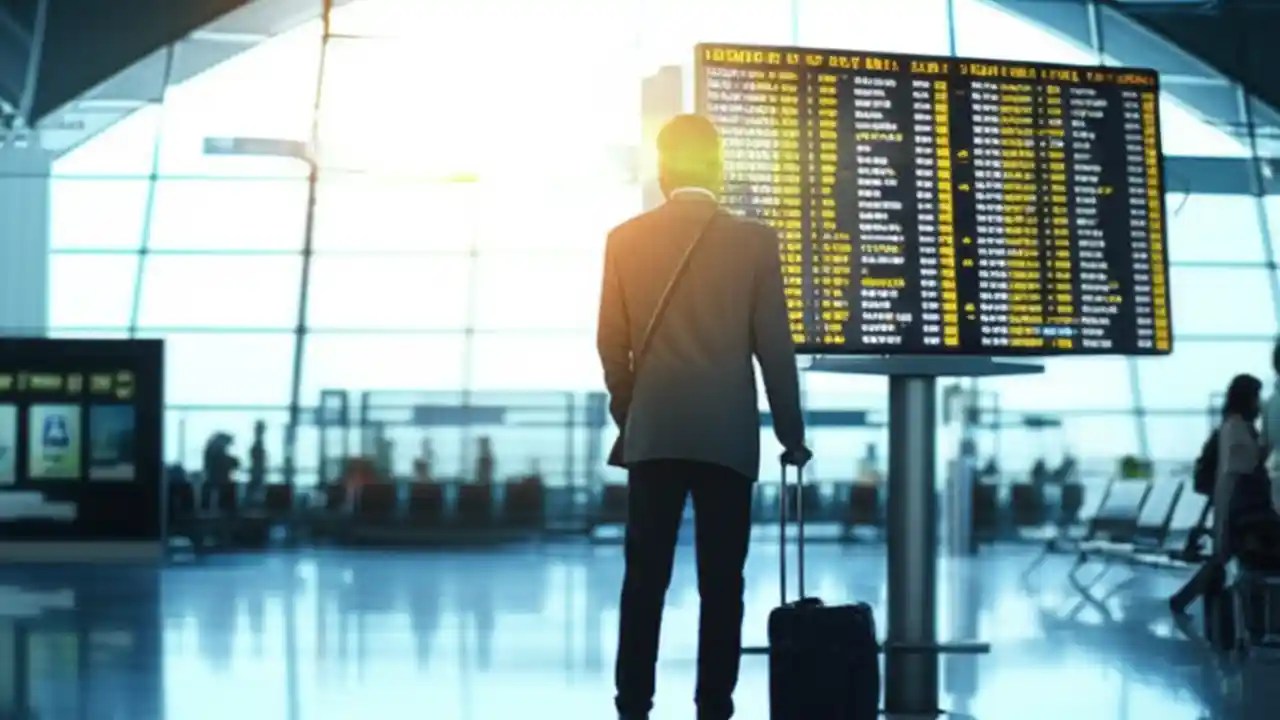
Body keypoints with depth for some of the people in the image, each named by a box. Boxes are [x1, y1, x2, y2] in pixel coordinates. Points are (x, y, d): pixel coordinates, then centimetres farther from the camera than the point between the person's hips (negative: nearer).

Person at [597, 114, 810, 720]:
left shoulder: (625, 240, 3)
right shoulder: (754, 241, -2)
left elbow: (612, 344, 7)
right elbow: (774, 346, -1)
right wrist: (792, 433, 9)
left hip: (653, 432, 1)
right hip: (727, 435, -1)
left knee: (645, 578, 3)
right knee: (721, 581, 1)